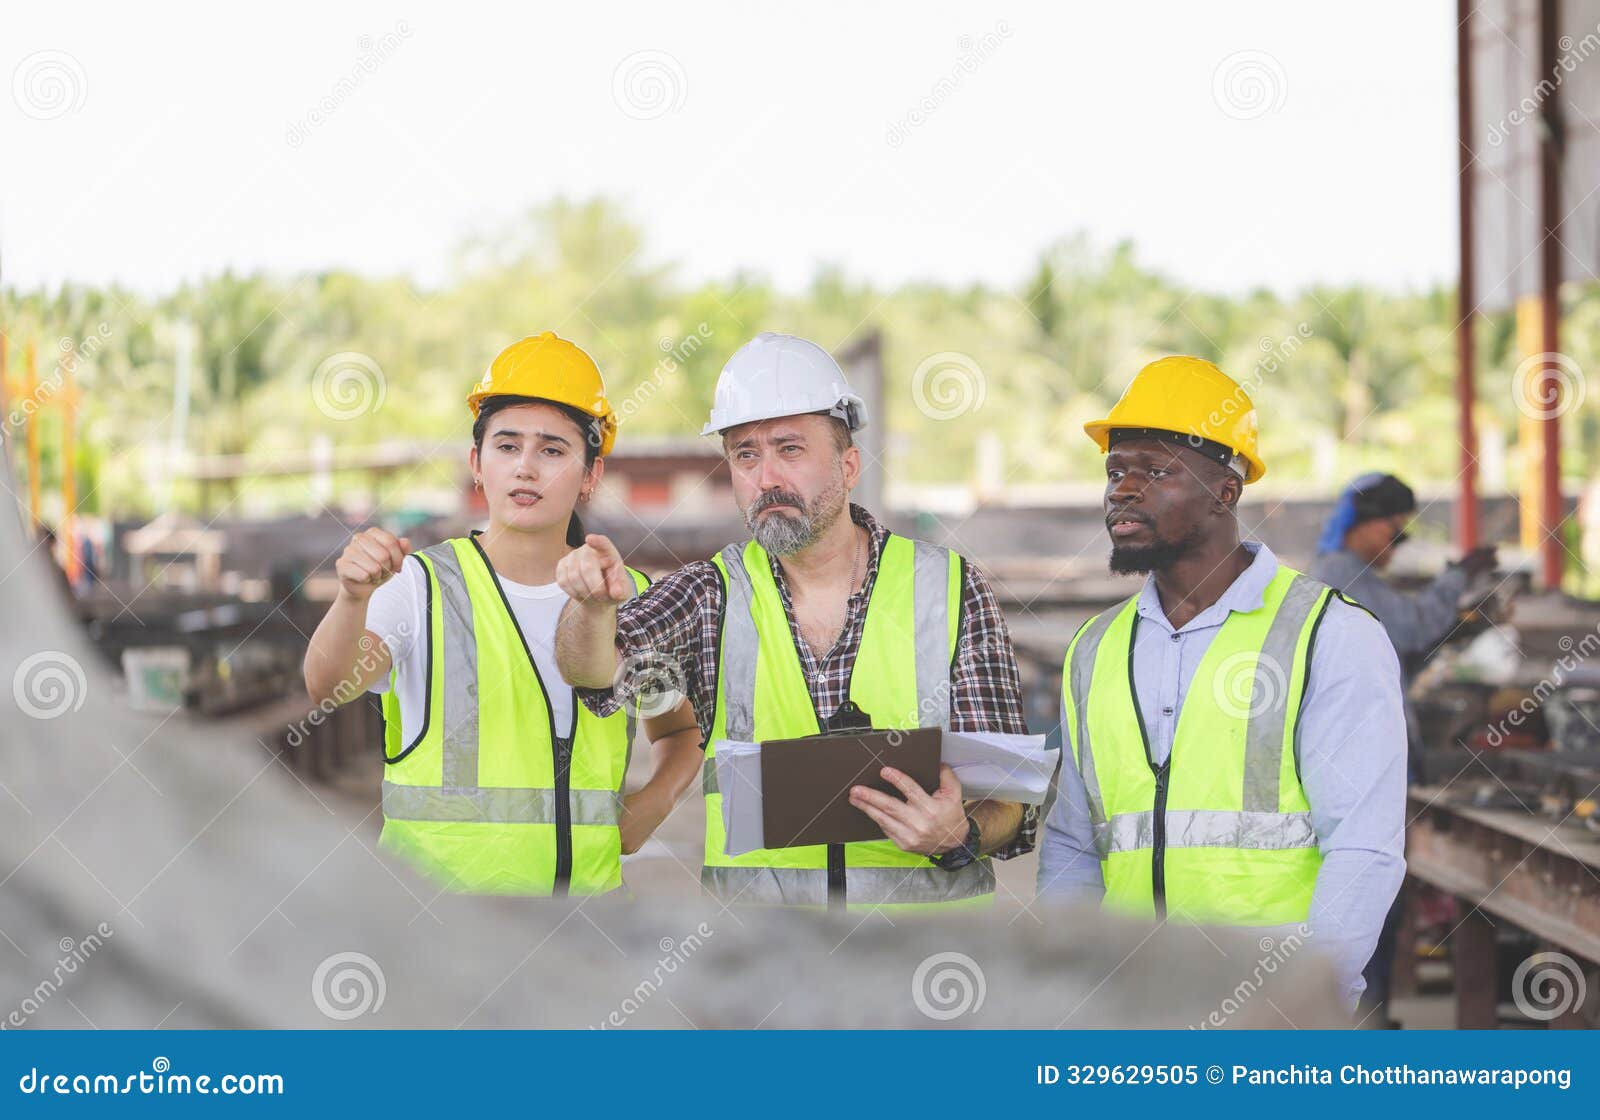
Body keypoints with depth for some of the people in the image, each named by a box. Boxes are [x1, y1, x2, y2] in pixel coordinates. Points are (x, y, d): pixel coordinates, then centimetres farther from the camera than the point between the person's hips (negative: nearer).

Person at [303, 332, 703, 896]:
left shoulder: (628, 599, 13)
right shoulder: (419, 585, 1)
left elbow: (680, 728, 30)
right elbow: (328, 685, -18)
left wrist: (654, 801, 9)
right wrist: (353, 600, -38)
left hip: (588, 885, 4)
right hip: (439, 884, -3)